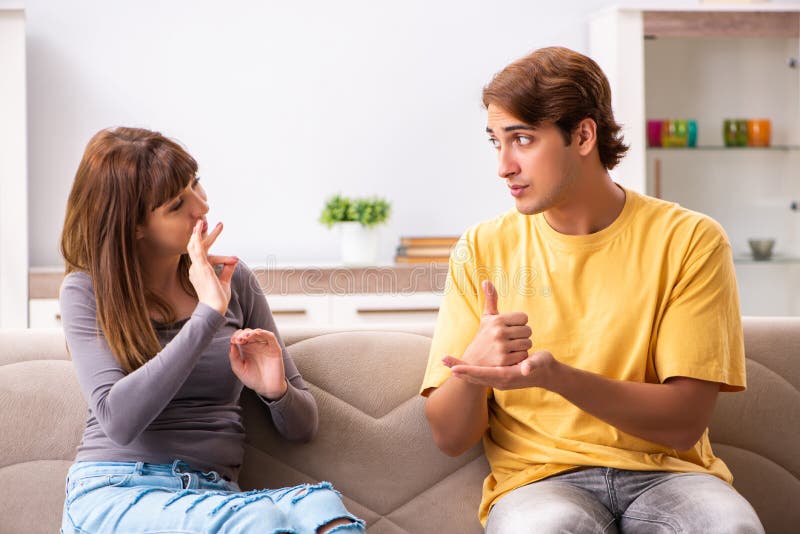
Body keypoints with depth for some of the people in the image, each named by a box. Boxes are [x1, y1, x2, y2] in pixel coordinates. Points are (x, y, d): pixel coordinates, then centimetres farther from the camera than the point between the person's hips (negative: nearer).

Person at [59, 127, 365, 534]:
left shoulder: (232, 280, 9)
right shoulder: (86, 291, 1)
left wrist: (275, 390, -11)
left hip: (212, 495, 3)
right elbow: (118, 419, -16)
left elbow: (302, 426, 13)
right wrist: (208, 315, -18)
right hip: (113, 495, -3)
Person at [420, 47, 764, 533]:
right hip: (538, 478, 0)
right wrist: (474, 367, -20)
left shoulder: (689, 241, -1)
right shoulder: (483, 251, 3)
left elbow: (685, 423, -8)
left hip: (663, 472, 0)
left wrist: (555, 375, -22)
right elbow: (451, 438, 3)